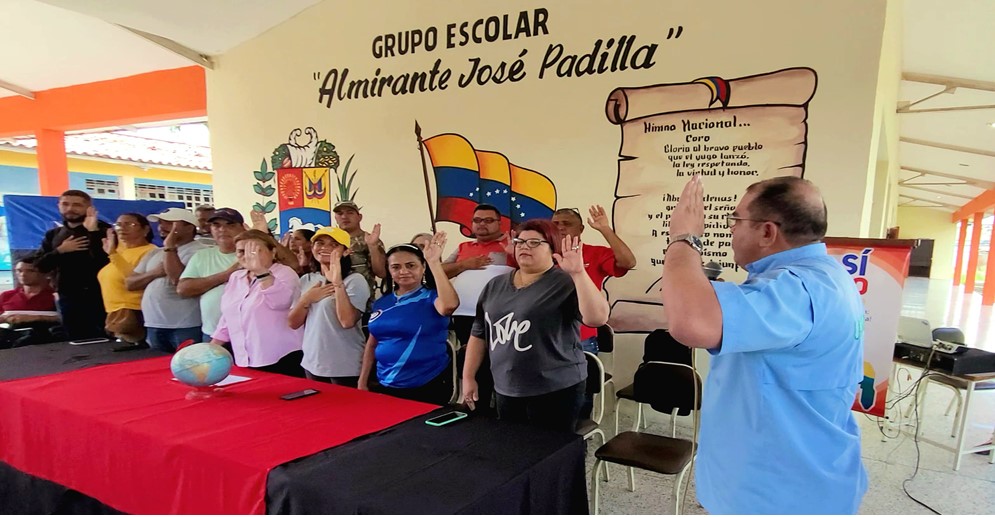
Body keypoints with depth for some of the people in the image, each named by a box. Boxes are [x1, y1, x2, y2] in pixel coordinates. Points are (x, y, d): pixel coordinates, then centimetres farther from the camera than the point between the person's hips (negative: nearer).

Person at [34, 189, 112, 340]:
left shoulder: (102, 230, -3)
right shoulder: (53, 235, 15)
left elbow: (105, 260, -19)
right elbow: (40, 267, 10)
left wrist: (93, 231, -25)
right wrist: (60, 251, -6)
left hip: (98, 296, -5)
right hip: (67, 298, 5)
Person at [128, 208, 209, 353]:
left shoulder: (199, 251, -8)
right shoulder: (154, 253, 17)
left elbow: (179, 280, -20)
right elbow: (130, 283, 14)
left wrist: (169, 246, -15)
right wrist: (154, 273, -4)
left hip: (186, 326, -7)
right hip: (153, 325, 7)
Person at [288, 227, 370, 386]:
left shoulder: (355, 280, -12)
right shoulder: (306, 280, 7)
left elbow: (347, 321, -24)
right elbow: (293, 323, 5)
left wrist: (337, 283, -28)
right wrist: (307, 299, -10)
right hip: (311, 364, 6)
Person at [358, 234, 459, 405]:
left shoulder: (431, 297, -9)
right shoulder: (381, 303, 7)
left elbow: (450, 304, -33)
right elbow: (372, 344, 15)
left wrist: (434, 262, -32)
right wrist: (362, 382, 13)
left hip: (428, 387, -5)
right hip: (386, 386, 5)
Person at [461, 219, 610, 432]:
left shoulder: (566, 283, -8)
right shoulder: (495, 285, 8)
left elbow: (597, 318, -23)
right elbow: (479, 334, 13)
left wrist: (578, 273, -29)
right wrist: (468, 377, 12)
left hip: (556, 390, -5)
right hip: (506, 391, 5)